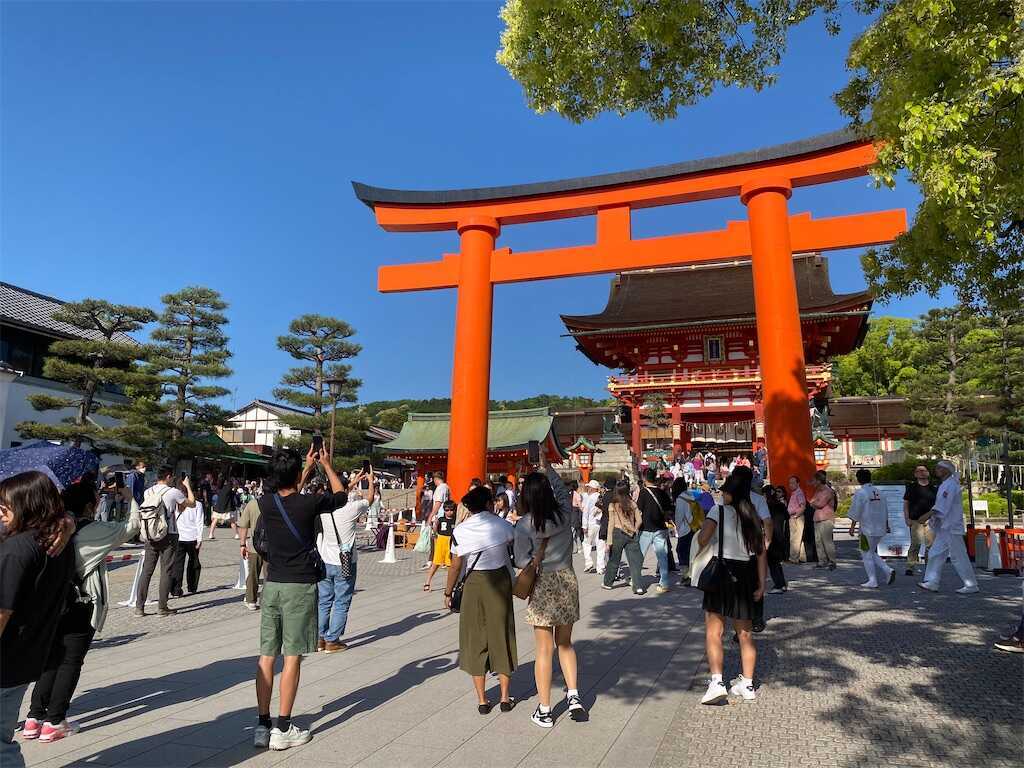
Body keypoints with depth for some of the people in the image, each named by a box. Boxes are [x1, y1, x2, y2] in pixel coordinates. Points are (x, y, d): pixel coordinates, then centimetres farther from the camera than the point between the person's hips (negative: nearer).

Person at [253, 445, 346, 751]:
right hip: (300, 587, -5)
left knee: (267, 656, 10)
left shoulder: (266, 503, 0)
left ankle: (262, 725, 18)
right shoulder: (309, 503, -13)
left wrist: (309, 467, 31)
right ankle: (283, 729, 9)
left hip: (272, 585, 5)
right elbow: (341, 496, 7)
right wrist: (327, 466, 20)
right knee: (292, 657, 2)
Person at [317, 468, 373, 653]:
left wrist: (354, 482, 28)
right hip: (344, 564, -5)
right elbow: (369, 499, 2)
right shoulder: (350, 508, -17)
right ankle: (332, 641, 12)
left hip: (324, 563, 5)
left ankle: (319, 639, 22)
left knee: (323, 602, 16)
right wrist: (371, 480, 19)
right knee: (341, 604, 7)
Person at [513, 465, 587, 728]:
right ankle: (573, 696, 14)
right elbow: (562, 488, 15)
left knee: (544, 649, 6)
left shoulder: (524, 524, -14)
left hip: (542, 586, -3)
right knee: (565, 643, 21)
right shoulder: (564, 513, -4)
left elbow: (521, 561, -12)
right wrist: (546, 464, 25)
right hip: (567, 580, 4)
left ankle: (544, 711, 15)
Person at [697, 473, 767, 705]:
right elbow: (761, 553, 3)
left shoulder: (718, 510, -9)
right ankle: (747, 685, 23)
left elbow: (702, 539, -21)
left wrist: (704, 552, 1)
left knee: (713, 632, -1)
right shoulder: (753, 517, 6)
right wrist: (761, 584, 6)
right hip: (746, 575, 5)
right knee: (745, 633, 16)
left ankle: (717, 682, -10)